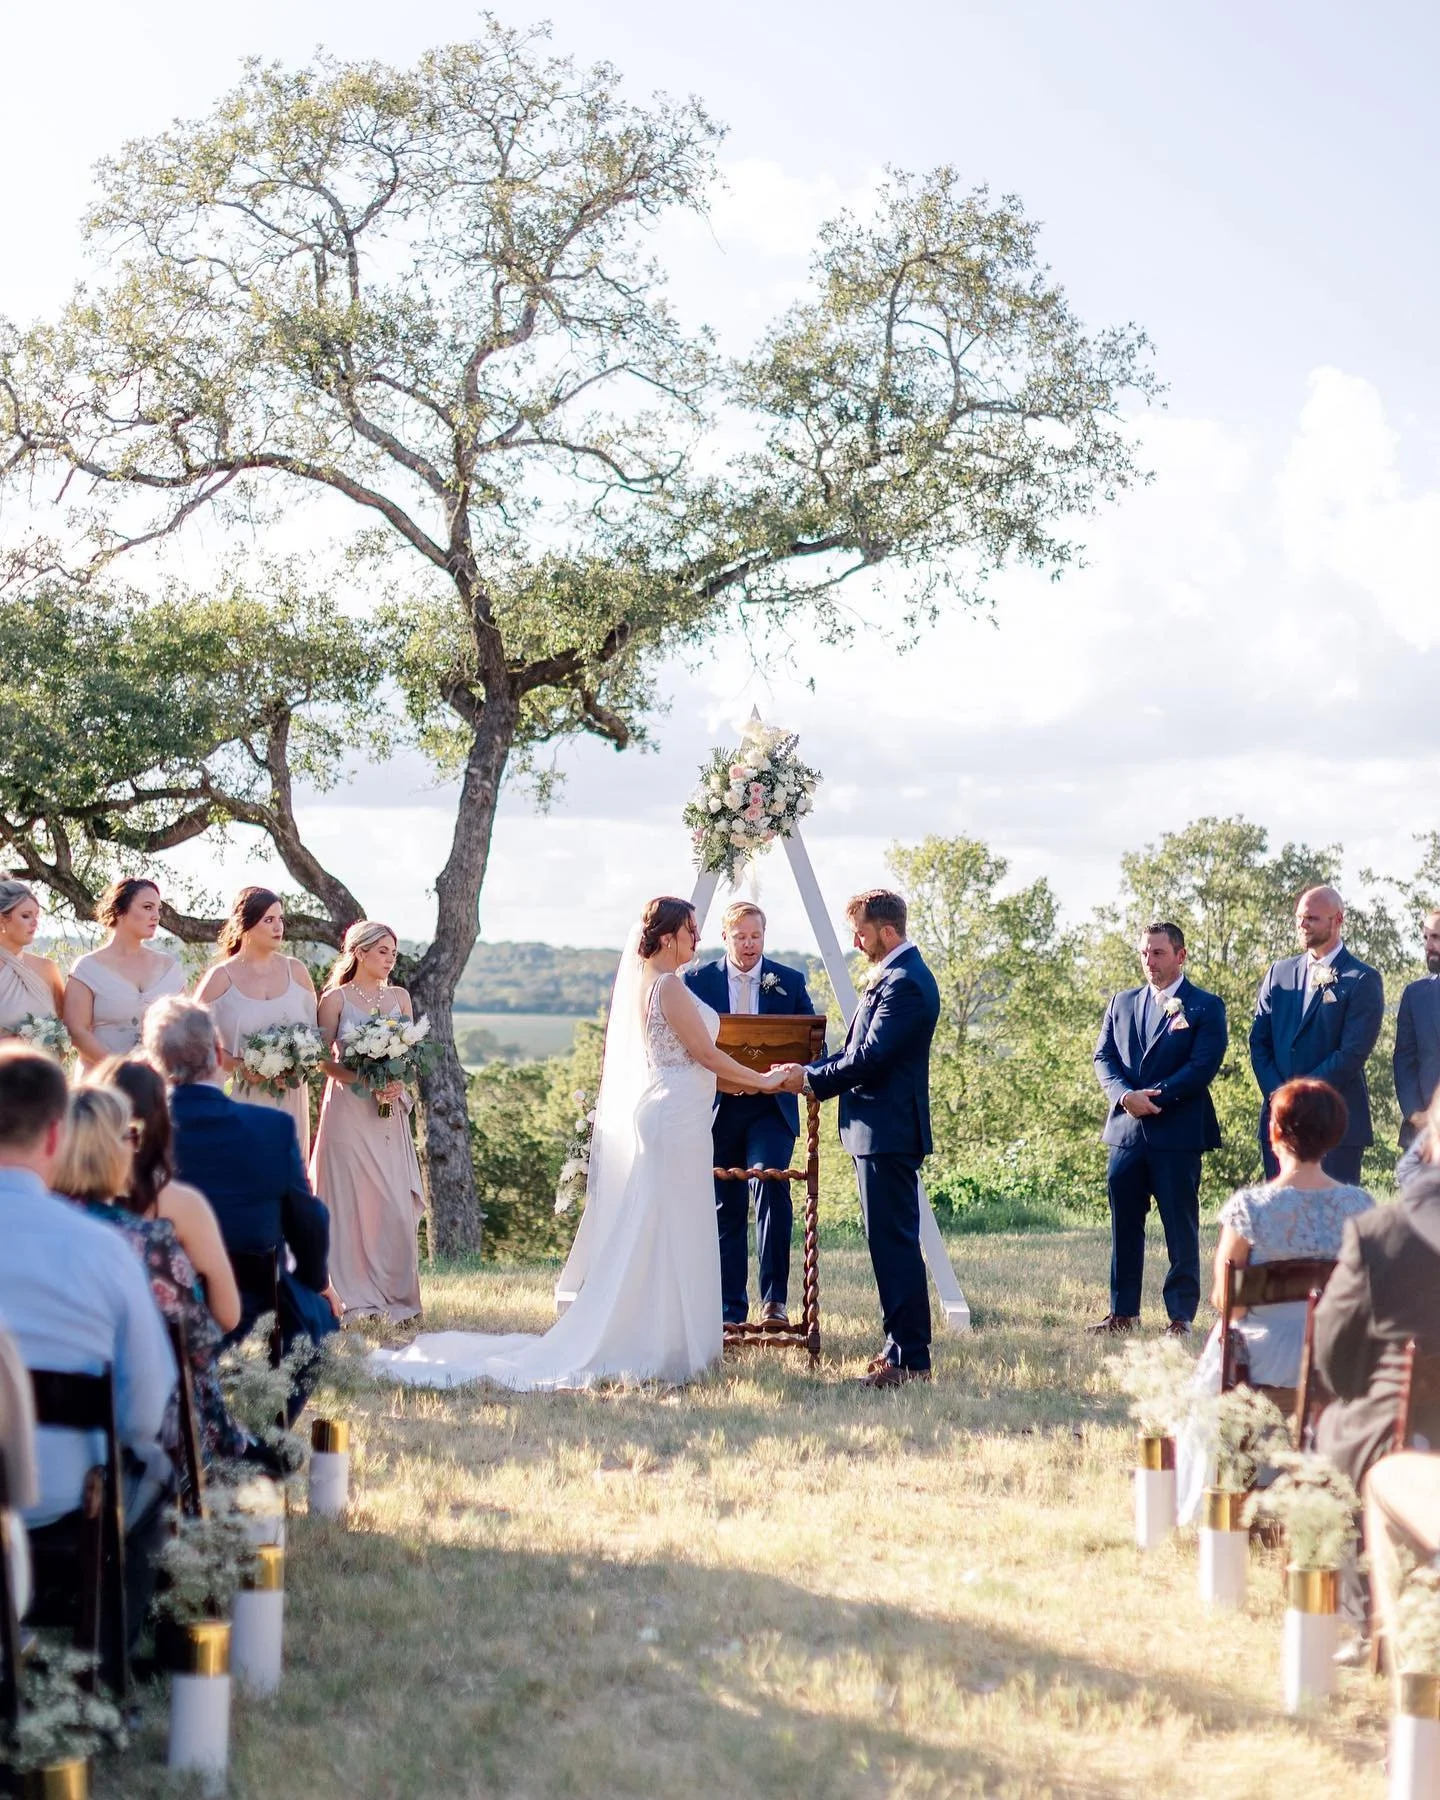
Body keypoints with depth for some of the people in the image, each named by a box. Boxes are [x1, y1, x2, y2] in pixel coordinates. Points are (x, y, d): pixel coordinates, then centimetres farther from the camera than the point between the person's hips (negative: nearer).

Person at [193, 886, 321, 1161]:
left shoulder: (296, 971, 9)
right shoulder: (220, 978, 0)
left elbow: (314, 1032, 14)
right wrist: (238, 1066, -15)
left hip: (289, 1098, 3)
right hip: (240, 1100, -3)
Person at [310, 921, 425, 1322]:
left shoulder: (399, 997, 13)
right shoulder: (336, 998, 0)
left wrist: (397, 1082, -6)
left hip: (389, 1112, 4)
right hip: (349, 1109, -4)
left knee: (396, 1202, 0)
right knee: (353, 1198, -4)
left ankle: (394, 1295, 7)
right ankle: (357, 1297, 0)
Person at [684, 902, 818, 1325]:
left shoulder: (790, 982, 7)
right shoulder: (699, 981, 5)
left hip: (770, 1105, -1)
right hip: (719, 1107, 1)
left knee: (770, 1182, -22)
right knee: (726, 1208, 5)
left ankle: (774, 1298, -16)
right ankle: (730, 1308, 14)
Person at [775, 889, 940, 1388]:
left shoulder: (905, 983, -18)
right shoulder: (892, 976, 16)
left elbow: (870, 1057, -22)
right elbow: (859, 1048, 18)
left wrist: (810, 1079, -12)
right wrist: (809, 1073, 6)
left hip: (888, 1132, -11)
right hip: (879, 1130, 11)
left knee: (894, 1244, -8)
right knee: (892, 1243, 14)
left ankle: (910, 1358, -6)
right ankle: (902, 1347, 21)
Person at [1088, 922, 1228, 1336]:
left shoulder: (1206, 1007, 0)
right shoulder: (1122, 1003, 15)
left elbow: (1203, 1065, -10)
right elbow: (1103, 1058, 9)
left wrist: (1155, 1096, -16)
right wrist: (1126, 1095, -10)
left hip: (1178, 1132, -5)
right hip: (1126, 1130, 5)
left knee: (1180, 1228, -1)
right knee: (1124, 1225, 8)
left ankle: (1180, 1316, 3)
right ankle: (1123, 1312, 14)